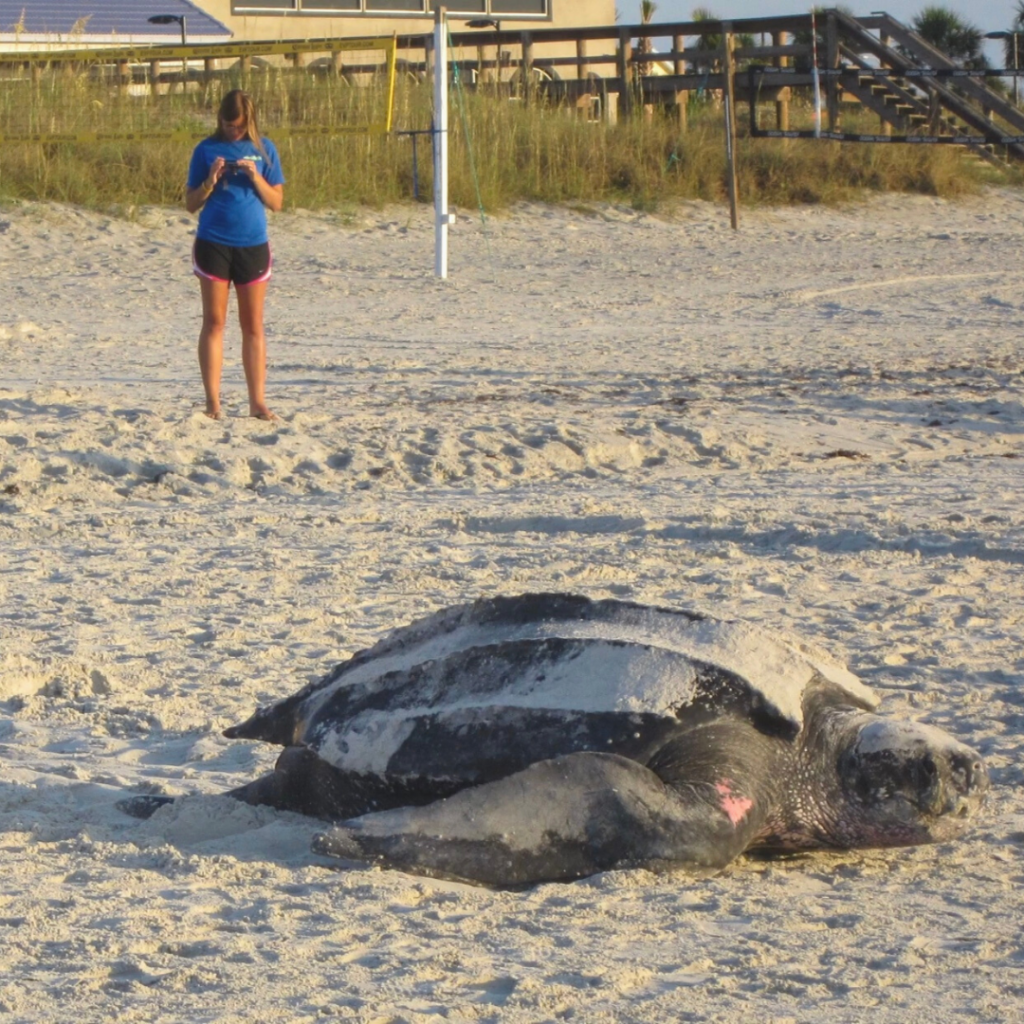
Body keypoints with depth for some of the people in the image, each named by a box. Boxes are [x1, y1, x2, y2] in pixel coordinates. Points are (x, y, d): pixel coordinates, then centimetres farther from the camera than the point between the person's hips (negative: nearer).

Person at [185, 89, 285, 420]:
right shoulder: (206, 150, 3)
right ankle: (212, 402, 1)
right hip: (213, 244, -1)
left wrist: (255, 176, -12)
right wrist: (211, 181, -13)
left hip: (253, 245, 1)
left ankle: (257, 401, 7)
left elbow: (276, 202, 4)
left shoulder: (263, 149, 5)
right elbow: (191, 203, 4)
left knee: (253, 325, 4)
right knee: (214, 322, -1)